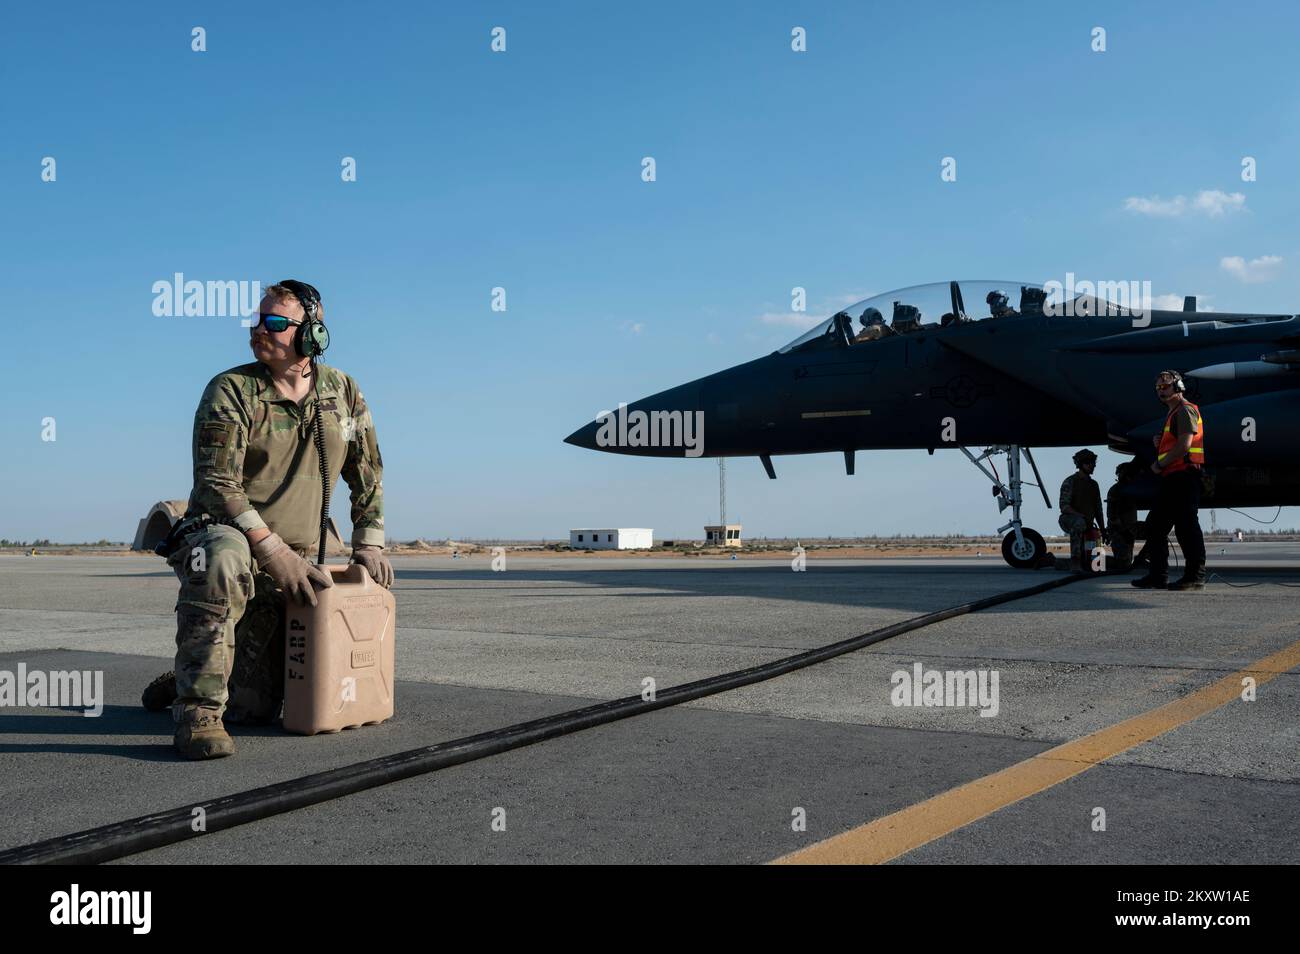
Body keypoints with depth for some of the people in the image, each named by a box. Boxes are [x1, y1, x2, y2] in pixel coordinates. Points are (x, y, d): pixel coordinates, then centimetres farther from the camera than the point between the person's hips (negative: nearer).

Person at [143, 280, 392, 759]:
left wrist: (369, 543, 5)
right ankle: (198, 708, -32)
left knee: (256, 708, 5)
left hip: (288, 564, 4)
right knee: (224, 556, -44)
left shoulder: (343, 392, 2)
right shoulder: (230, 391, -12)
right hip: (220, 535, -4)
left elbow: (367, 473, 12)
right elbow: (217, 484, -19)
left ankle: (182, 682, 39)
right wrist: (274, 551, -26)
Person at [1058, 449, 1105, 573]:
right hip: (1068, 519, -7)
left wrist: (1103, 529, 12)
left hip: (1087, 526, 7)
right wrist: (1081, 516, -31)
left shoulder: (1093, 485, 14)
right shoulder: (1070, 482, -7)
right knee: (1079, 523, -44)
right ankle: (1075, 563, -46)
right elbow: (1064, 506, -17)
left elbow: (1098, 509, 19)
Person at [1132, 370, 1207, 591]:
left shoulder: (1185, 410, -7)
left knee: (1185, 524, -11)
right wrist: (1160, 443, 8)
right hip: (1172, 478, 11)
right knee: (1154, 525, 10)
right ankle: (1158, 576, 12)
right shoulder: (1173, 414, 25)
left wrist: (1160, 464, -11)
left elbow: (1185, 444, -18)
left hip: (1184, 475, -11)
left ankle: (1196, 576, -9)